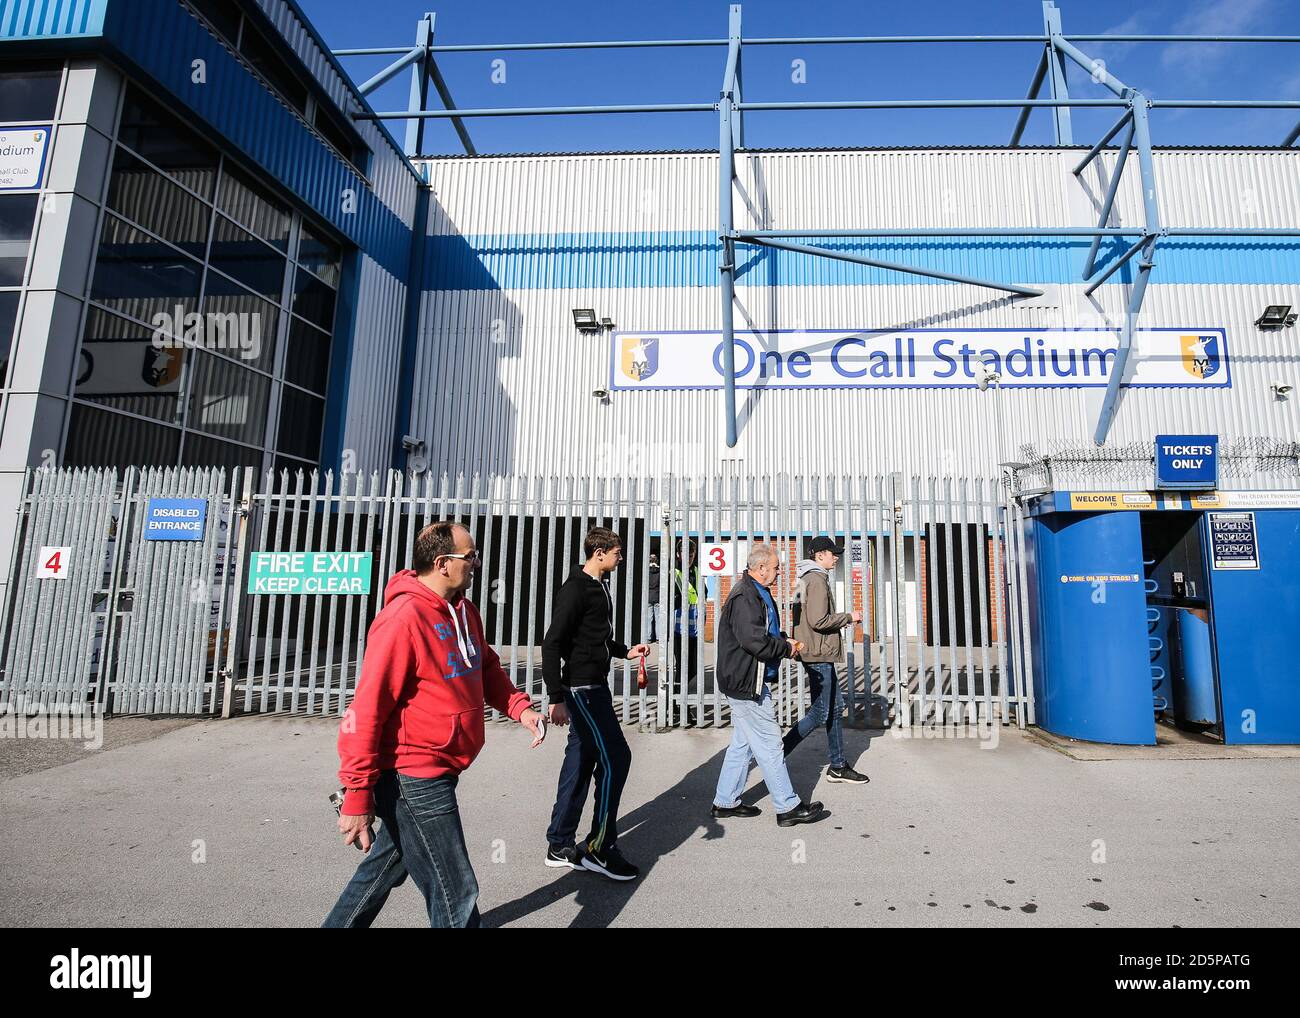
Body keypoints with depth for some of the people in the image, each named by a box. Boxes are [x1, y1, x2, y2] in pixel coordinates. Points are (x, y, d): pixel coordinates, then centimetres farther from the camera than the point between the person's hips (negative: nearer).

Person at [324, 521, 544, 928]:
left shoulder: (463, 610, 5)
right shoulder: (404, 617, -22)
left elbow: (486, 667, 16)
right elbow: (368, 710, -22)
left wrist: (519, 707, -1)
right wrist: (357, 796, -20)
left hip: (436, 770, 9)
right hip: (413, 777, -9)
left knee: (388, 865, 27)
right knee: (455, 896, 3)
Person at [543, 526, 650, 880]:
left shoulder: (599, 587, 15)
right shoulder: (575, 590, -16)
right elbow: (552, 644, -20)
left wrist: (626, 651, 16)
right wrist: (556, 698, -23)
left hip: (596, 687, 10)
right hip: (581, 689, -10)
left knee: (580, 761, 13)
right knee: (615, 757, -8)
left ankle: (559, 847, 23)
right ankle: (600, 848, 5)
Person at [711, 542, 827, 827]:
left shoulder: (757, 593, 14)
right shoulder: (744, 597, -21)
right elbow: (755, 642, -27)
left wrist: (784, 640, 6)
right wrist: (787, 648, -12)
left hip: (749, 682, 11)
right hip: (746, 683, -11)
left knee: (742, 743, 16)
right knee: (769, 744, -1)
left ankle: (725, 802, 26)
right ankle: (787, 807, 11)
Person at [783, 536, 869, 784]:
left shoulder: (808, 578, 17)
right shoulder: (817, 579, -15)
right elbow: (819, 621, -22)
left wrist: (841, 619, 15)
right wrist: (849, 617, -10)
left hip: (818, 654, 11)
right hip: (819, 655, -11)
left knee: (835, 708, 14)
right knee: (820, 714, -5)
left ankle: (838, 767, 22)